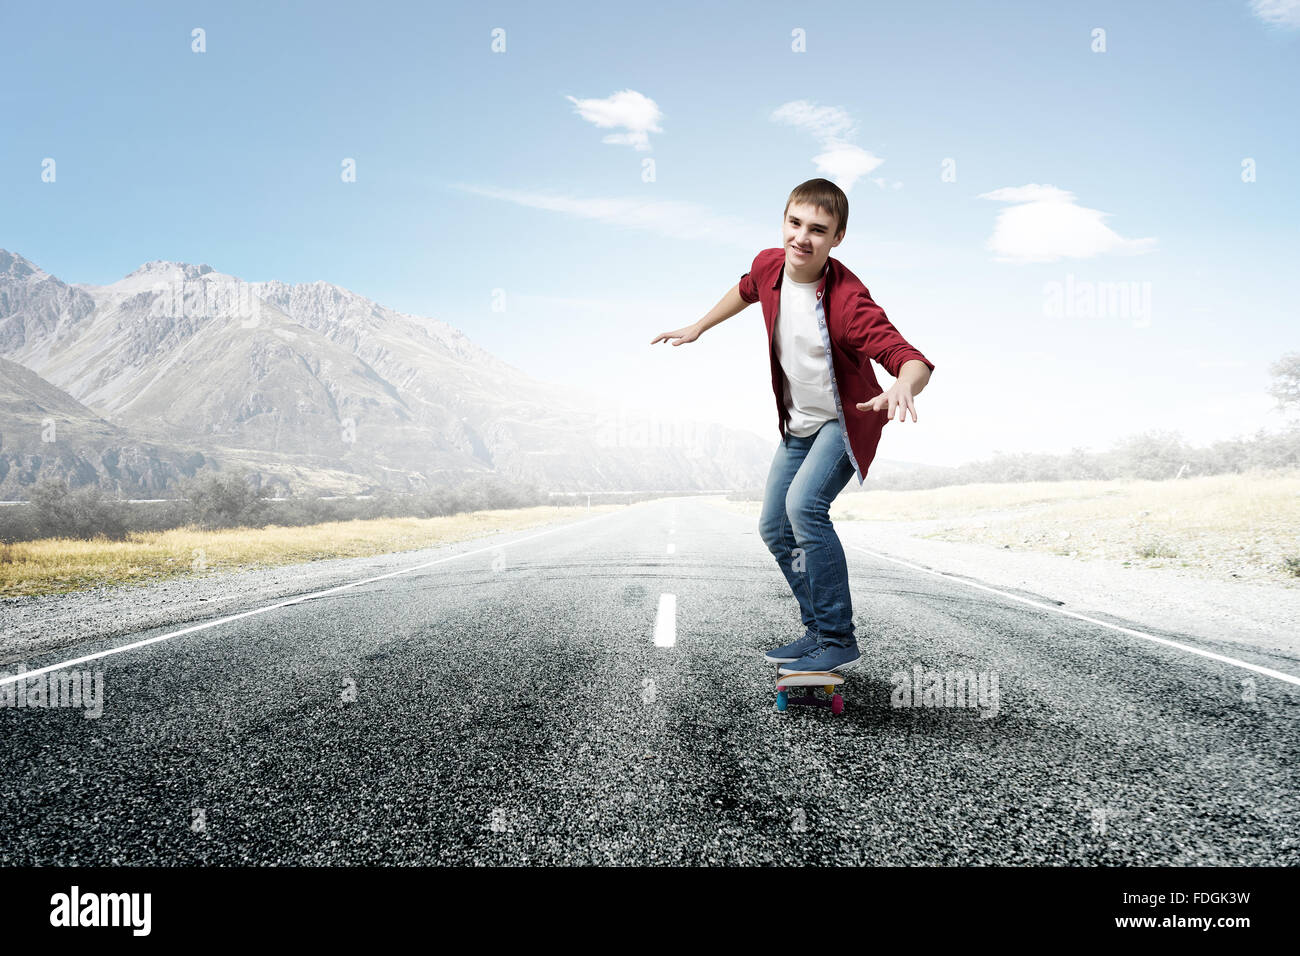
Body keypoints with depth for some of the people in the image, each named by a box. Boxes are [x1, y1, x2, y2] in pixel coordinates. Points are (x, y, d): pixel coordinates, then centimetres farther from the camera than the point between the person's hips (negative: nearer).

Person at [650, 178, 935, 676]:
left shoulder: (847, 299, -31)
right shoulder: (769, 265, -12)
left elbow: (910, 358, -40)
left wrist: (903, 386, -63)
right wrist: (697, 328, 21)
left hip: (846, 419, -7)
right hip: (799, 422, 8)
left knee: (804, 504, -29)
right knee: (774, 527, 10)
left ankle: (839, 640, -16)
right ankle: (819, 631, 25)